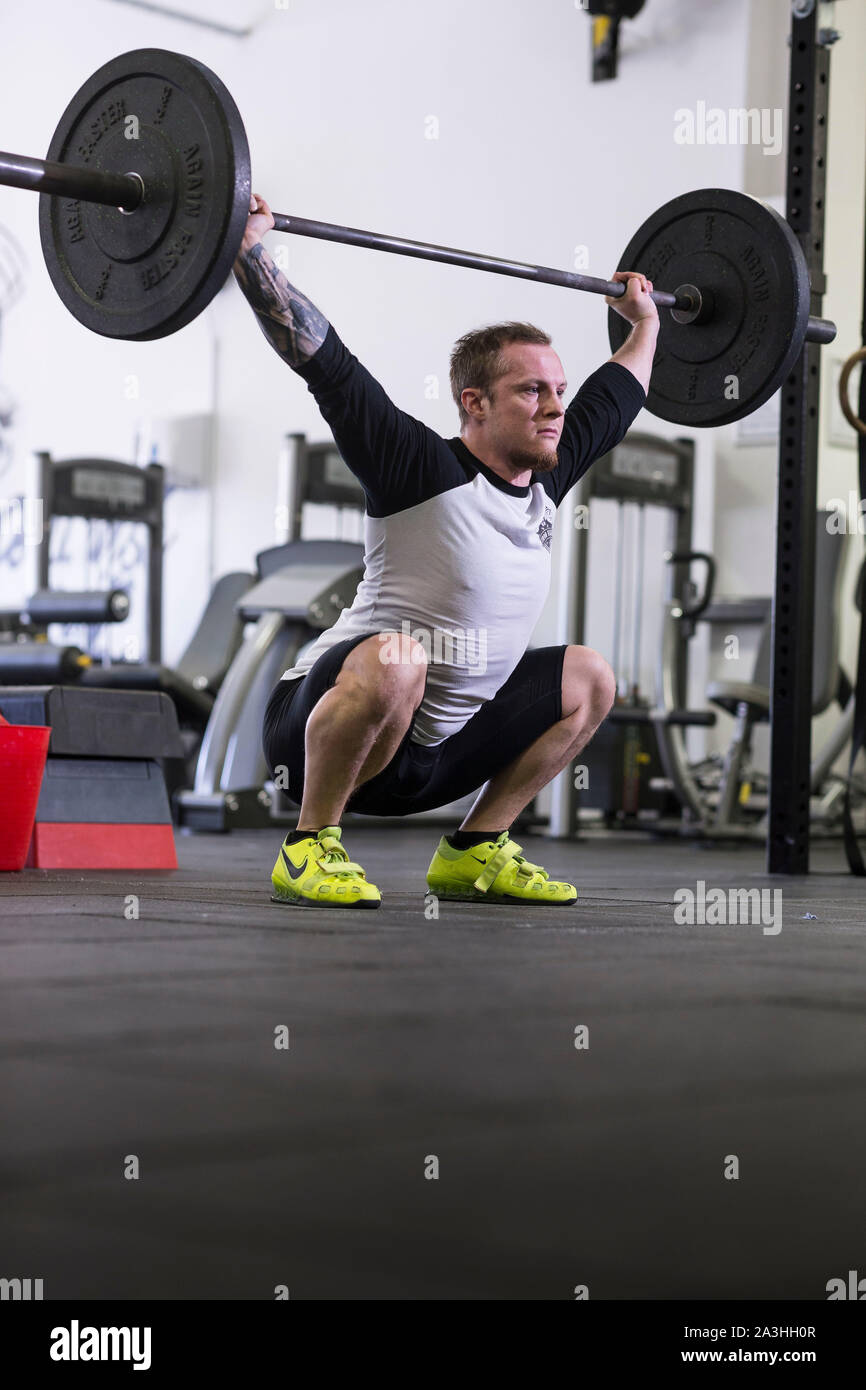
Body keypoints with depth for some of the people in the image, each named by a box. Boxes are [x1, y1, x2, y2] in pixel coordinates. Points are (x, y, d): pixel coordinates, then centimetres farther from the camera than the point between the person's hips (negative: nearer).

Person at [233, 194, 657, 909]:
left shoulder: (547, 479, 3)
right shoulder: (424, 471, -17)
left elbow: (615, 396, 22)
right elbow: (325, 363, -23)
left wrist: (645, 323, 32)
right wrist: (250, 246, -25)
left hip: (436, 751, 8)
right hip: (322, 730, -8)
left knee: (588, 677, 8)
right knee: (395, 658, -39)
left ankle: (475, 851, 11)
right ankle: (311, 846, -17)